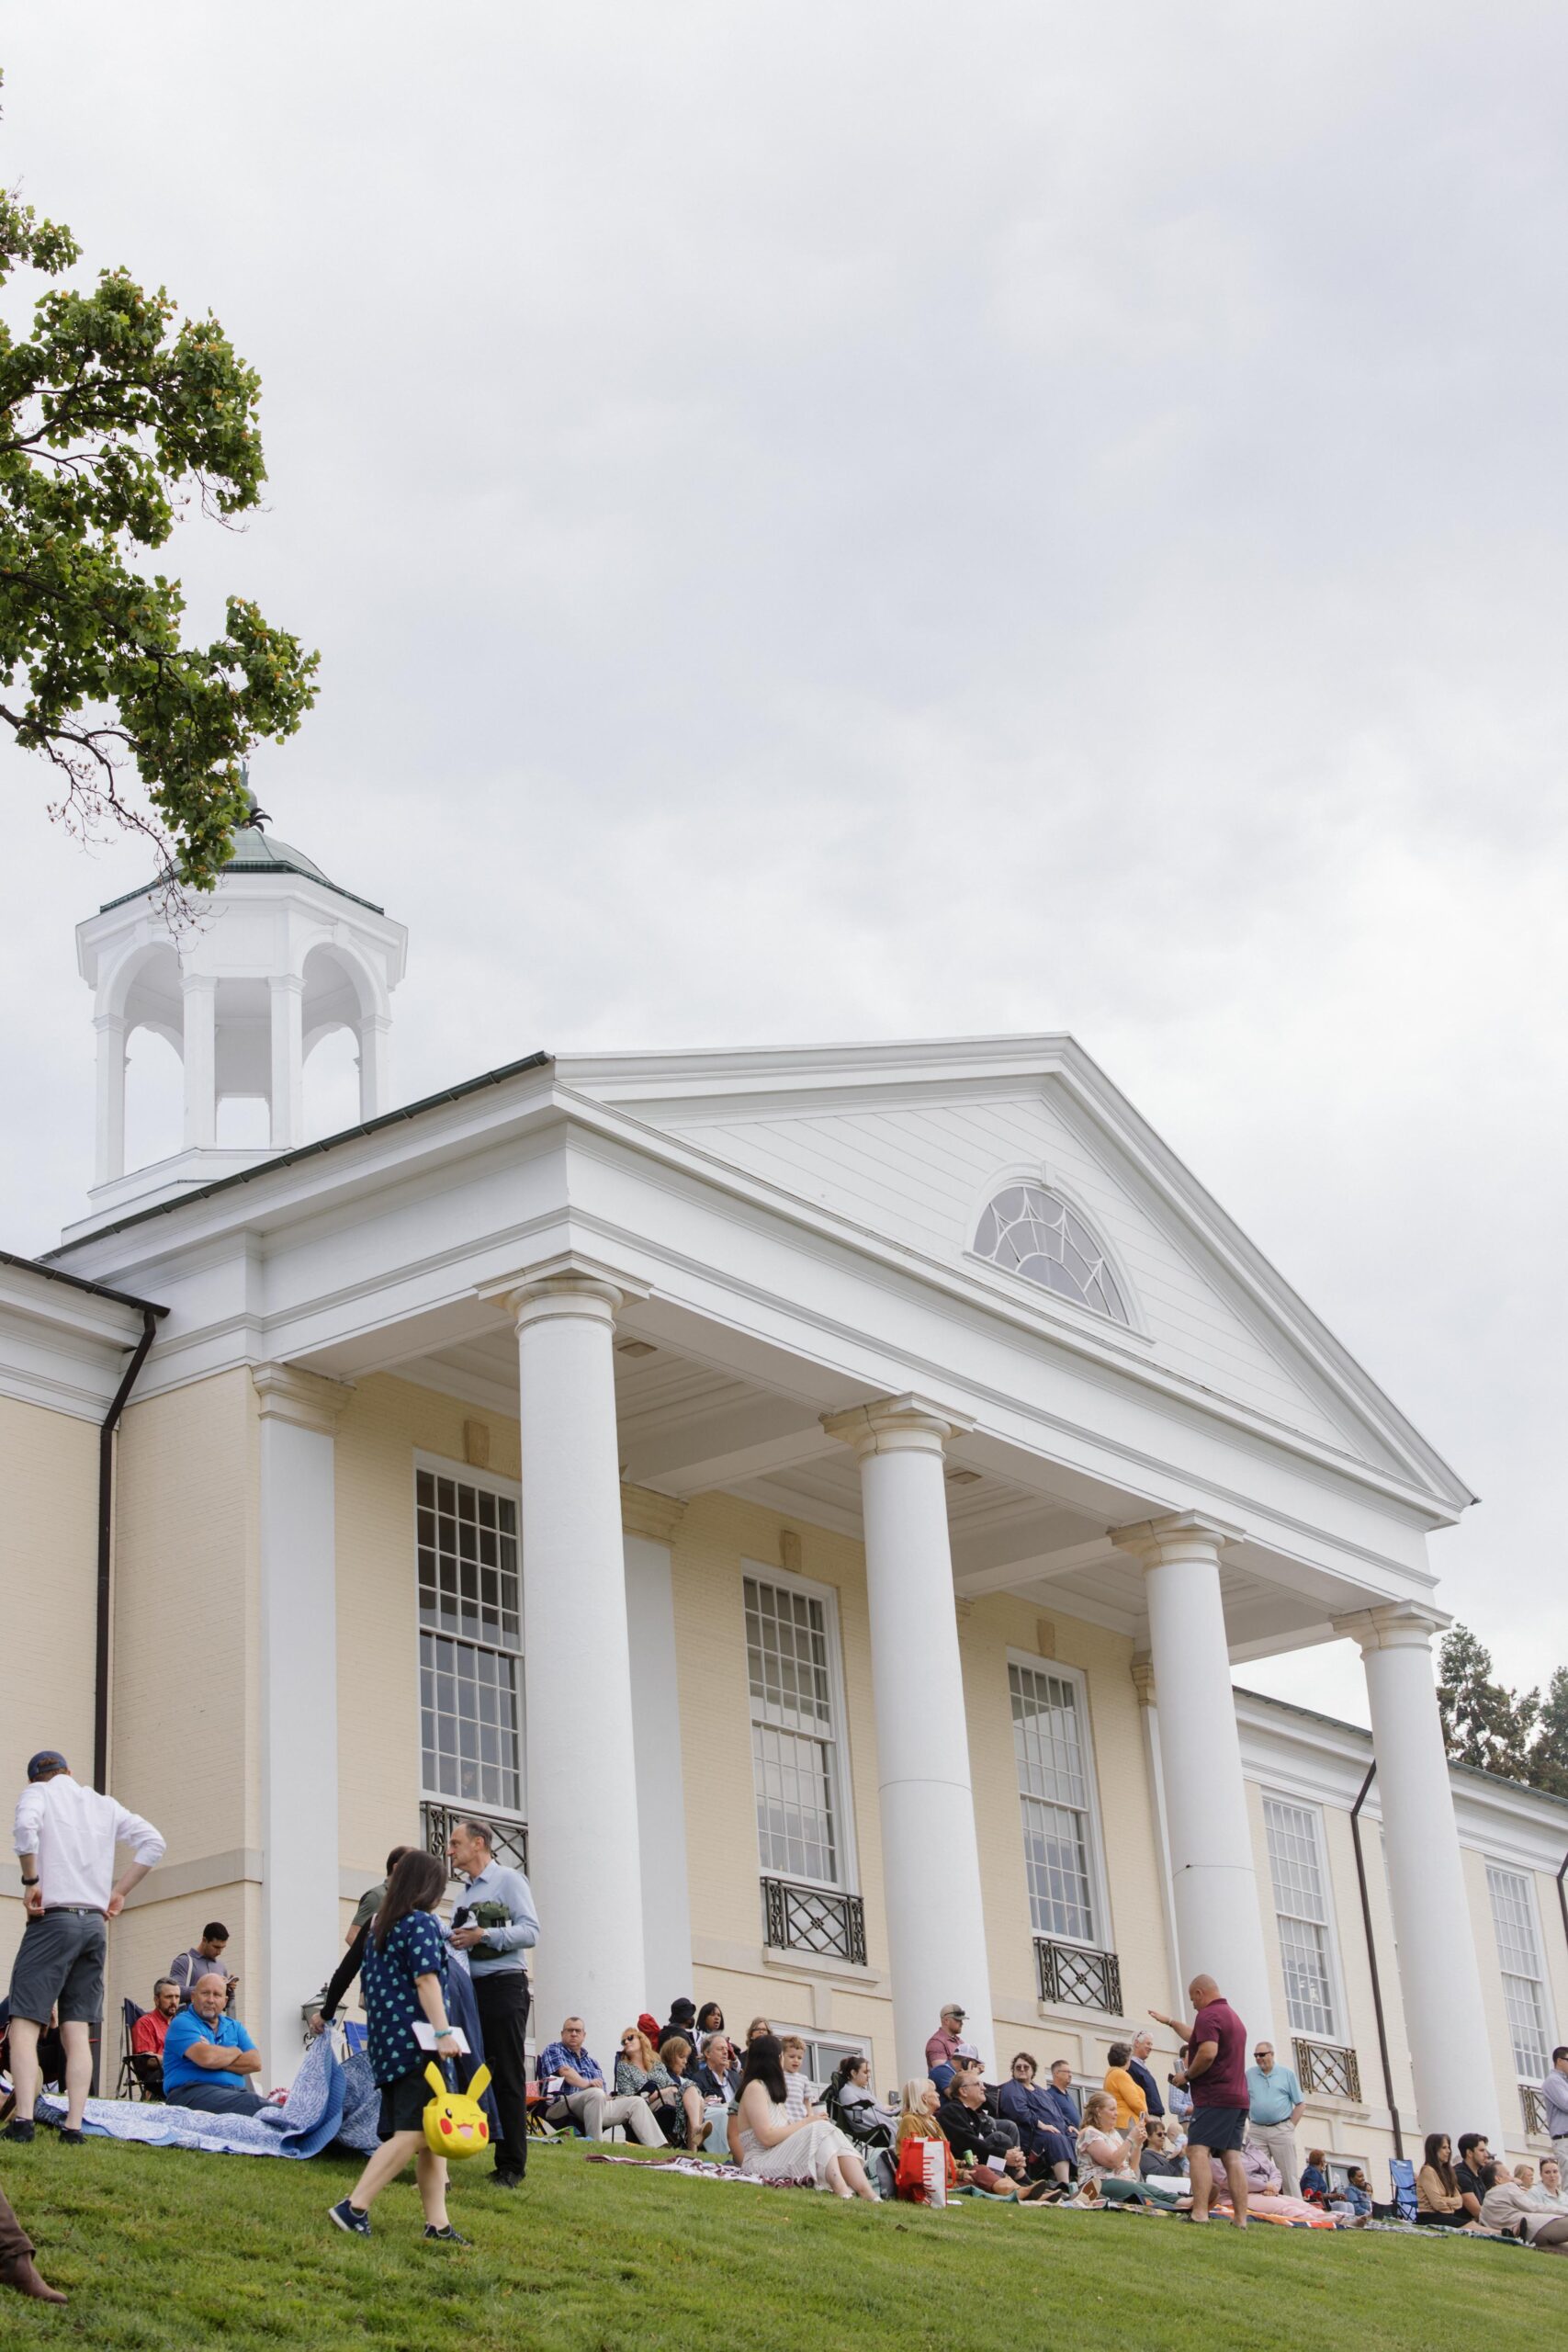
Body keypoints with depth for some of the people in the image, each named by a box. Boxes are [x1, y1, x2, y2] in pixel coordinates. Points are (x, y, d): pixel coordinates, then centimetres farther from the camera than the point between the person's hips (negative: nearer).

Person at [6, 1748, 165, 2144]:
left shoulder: (37, 1792, 3)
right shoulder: (105, 1804, 17)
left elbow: (25, 1827, -20)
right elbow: (152, 1842, 10)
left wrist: (30, 1881, -10)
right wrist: (119, 1892, 11)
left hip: (52, 1919, -5)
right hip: (95, 1923, 5)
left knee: (24, 2022, -7)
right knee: (78, 2031, 5)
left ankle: (23, 2119, -20)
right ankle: (73, 2126, -3)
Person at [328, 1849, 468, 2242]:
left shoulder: (380, 1926, 18)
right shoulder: (422, 1923, -8)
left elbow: (370, 1986, 24)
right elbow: (426, 1979, -17)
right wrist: (443, 2032, -22)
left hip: (386, 2041, 9)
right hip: (415, 2041, -9)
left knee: (432, 2135, 10)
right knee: (413, 2133, -10)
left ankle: (437, 2222, 6)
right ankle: (355, 2207, -16)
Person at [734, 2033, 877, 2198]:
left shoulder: (770, 2089, 25)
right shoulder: (755, 2088, -6)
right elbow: (767, 2137, -18)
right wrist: (807, 2123, -11)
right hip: (760, 2164, -8)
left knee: (833, 2135, -12)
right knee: (821, 2129, -23)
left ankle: (867, 2193, -33)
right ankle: (841, 2192, -41)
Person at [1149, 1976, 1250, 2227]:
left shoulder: (1208, 2015, -8)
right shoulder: (1233, 2016, 23)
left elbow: (1207, 2052, -23)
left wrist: (1187, 2075, -8)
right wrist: (1170, 2022, 51)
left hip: (1214, 2097, -9)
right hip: (1238, 2098, 9)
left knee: (1198, 2150, -15)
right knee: (1232, 2157, 5)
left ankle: (1200, 2213, -28)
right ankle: (1241, 2220, -3)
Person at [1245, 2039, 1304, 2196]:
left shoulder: (1287, 2074, 4)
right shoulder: (1249, 2074, 10)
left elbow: (1300, 2103, 4)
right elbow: (1244, 2103, 15)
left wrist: (1290, 2127, -2)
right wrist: (1252, 2122, 4)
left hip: (1281, 2130, -2)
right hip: (1256, 2131, 2)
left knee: (1288, 2175, -4)